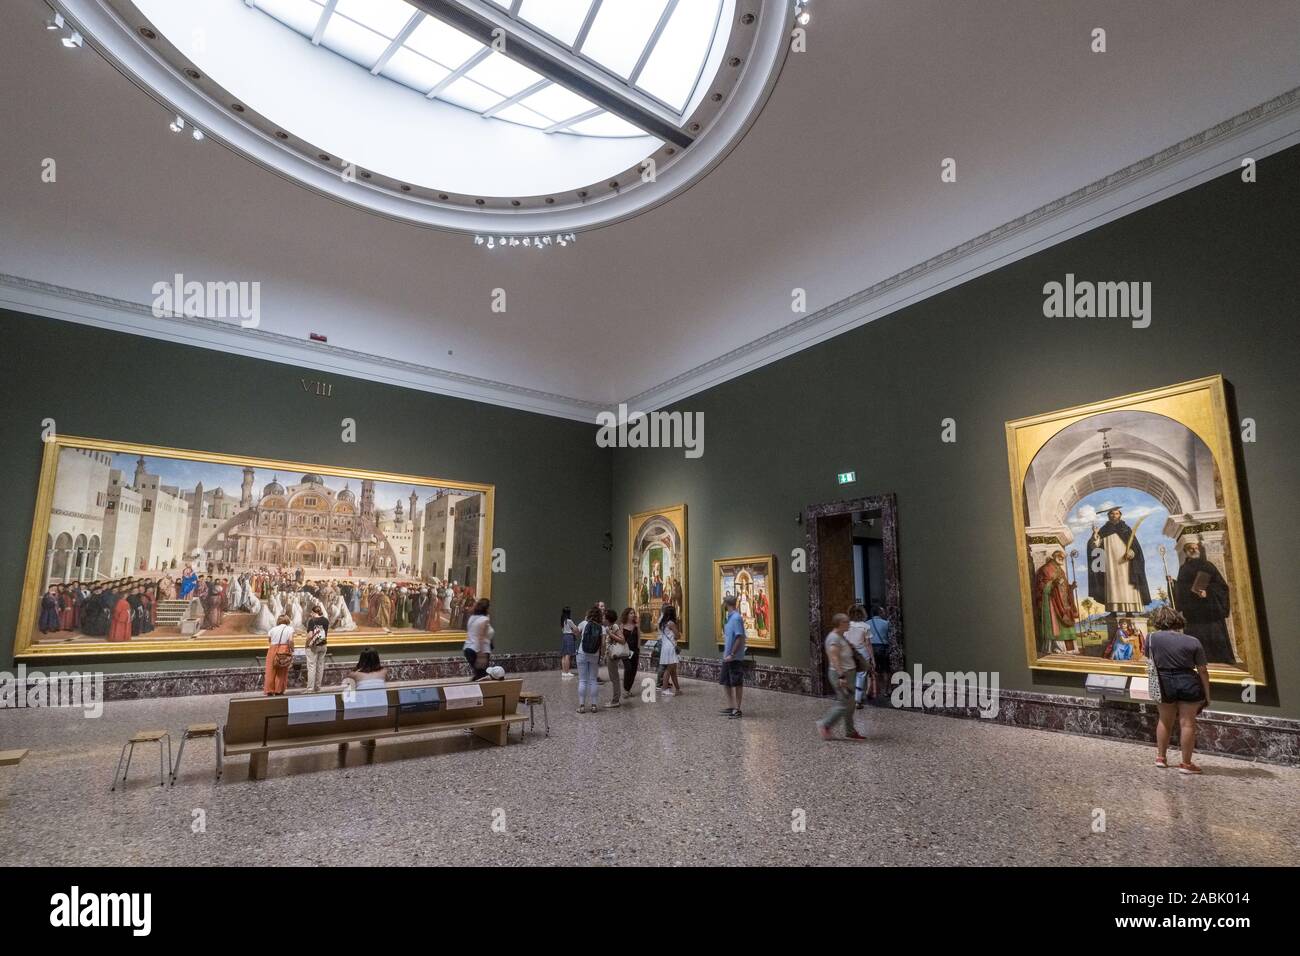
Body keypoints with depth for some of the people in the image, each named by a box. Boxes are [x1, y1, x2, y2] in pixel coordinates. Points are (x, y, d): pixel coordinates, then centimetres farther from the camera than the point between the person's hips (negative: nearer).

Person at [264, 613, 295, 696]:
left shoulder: (273, 629, 14)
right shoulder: (290, 628, 2)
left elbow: (268, 641, 10)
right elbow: (291, 640, -11)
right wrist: (292, 649, 0)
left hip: (272, 650, 3)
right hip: (284, 651, -2)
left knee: (270, 671, 9)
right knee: (282, 672, 7)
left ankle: (269, 691, 10)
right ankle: (278, 691, 10)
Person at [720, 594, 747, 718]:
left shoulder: (736, 617, -18)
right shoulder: (729, 617, 11)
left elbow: (740, 638, -23)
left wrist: (732, 654, -21)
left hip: (735, 658, -10)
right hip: (727, 657, 10)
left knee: (737, 684, 1)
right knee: (725, 682, 15)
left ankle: (737, 709, 10)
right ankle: (730, 707, 25)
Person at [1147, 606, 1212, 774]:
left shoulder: (1152, 638, -2)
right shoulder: (1193, 642, -4)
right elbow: (1203, 671, -3)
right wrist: (1207, 694, 6)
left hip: (1164, 684, 1)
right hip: (1188, 684, -1)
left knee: (1164, 721, 16)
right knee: (1187, 723, 6)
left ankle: (1160, 757, 24)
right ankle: (1186, 763, 12)